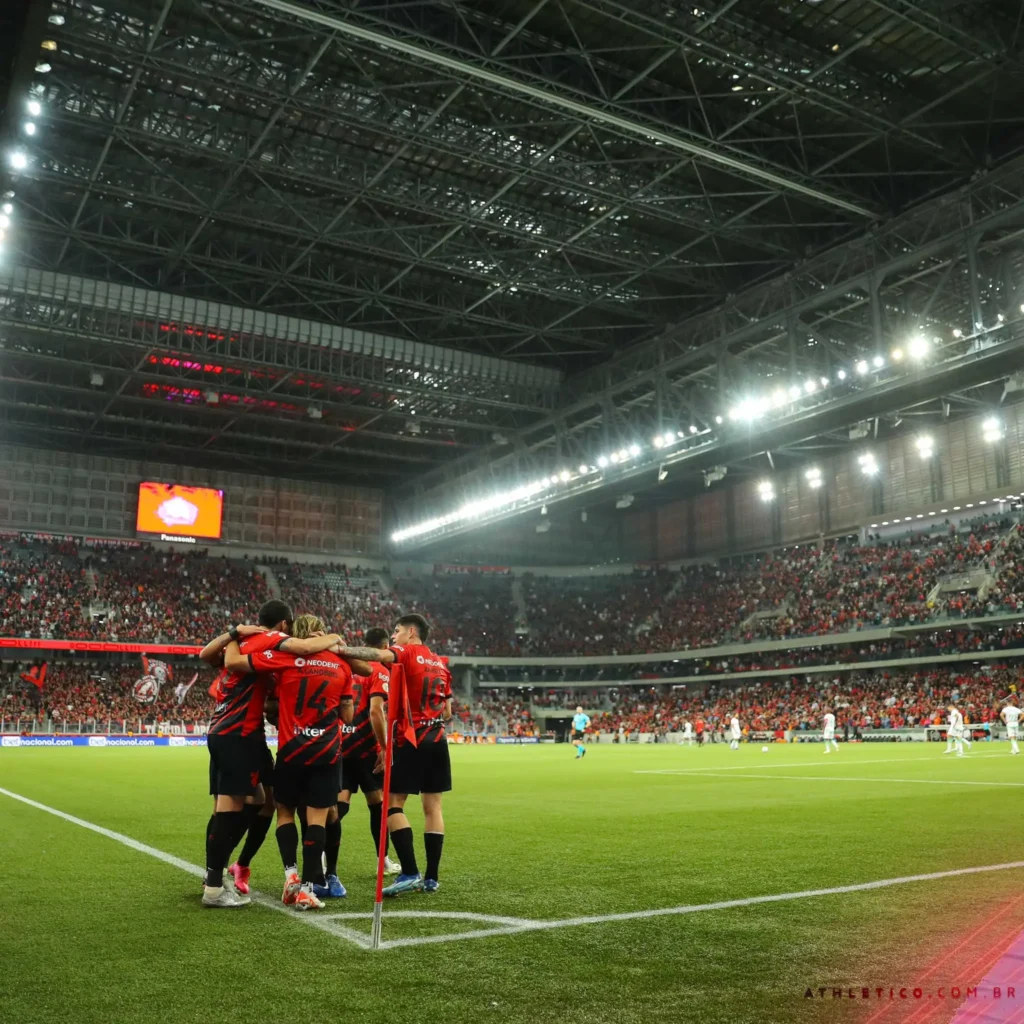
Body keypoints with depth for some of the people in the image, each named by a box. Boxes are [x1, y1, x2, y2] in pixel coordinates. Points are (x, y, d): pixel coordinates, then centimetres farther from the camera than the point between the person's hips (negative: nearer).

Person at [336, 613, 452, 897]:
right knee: (432, 807, 7)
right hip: (437, 740, 7)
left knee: (393, 804, -2)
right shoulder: (440, 664, 17)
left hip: (411, 740, -7)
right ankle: (431, 877, 9)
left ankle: (410, 873, -10)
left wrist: (344, 650, -28)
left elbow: (380, 655, -27)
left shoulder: (407, 652, -4)